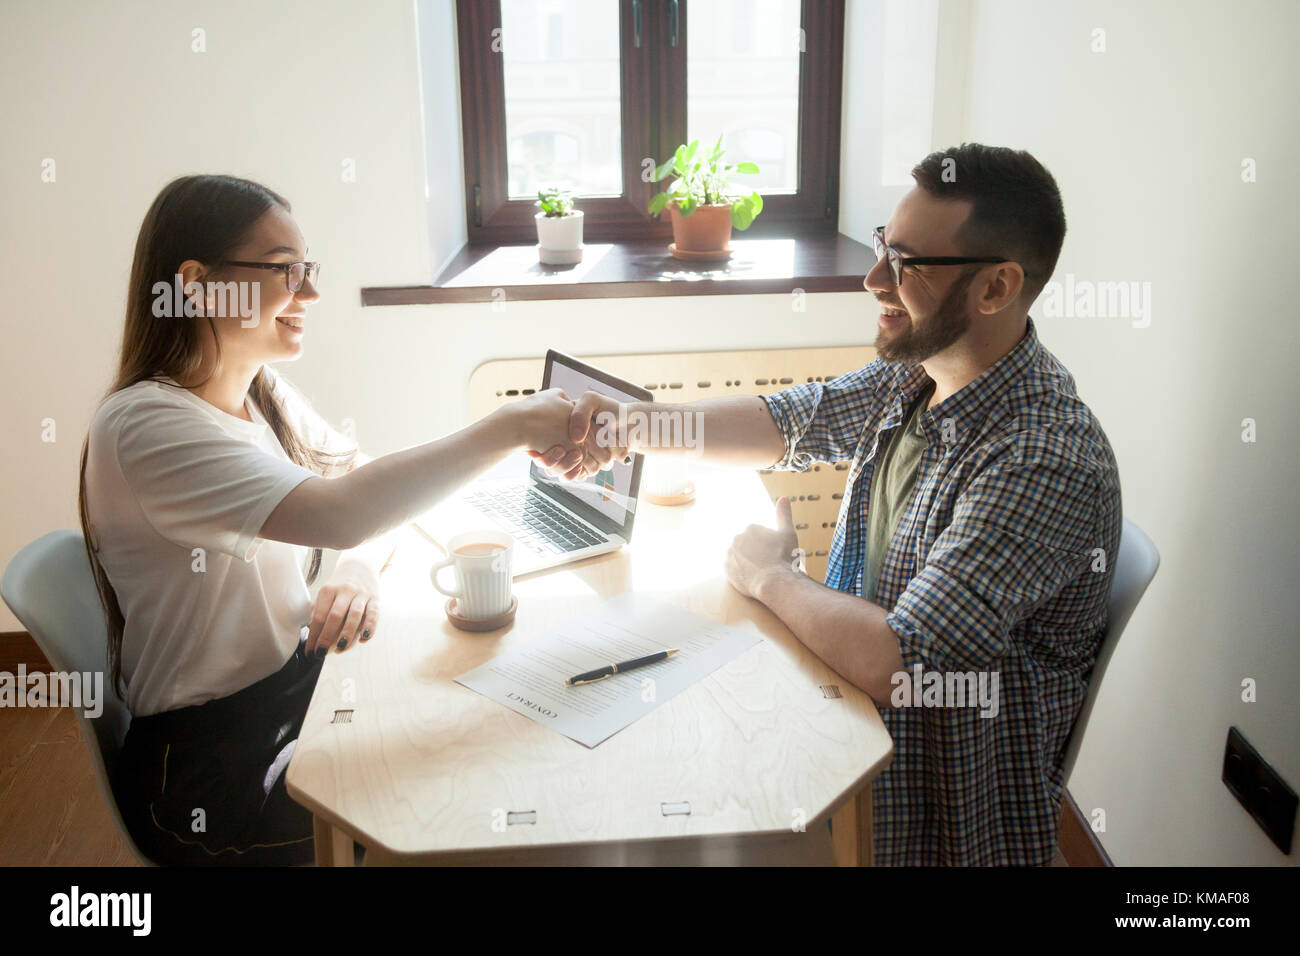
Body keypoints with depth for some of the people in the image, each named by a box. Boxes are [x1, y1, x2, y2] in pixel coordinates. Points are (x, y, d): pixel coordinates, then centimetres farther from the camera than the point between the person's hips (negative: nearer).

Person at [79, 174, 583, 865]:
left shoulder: (264, 394, 4)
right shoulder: (146, 425, -24)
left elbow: (372, 483, 8)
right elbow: (337, 511, -37)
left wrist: (362, 566, -14)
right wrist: (510, 426, -32)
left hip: (297, 675, 7)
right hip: (210, 763, -7)